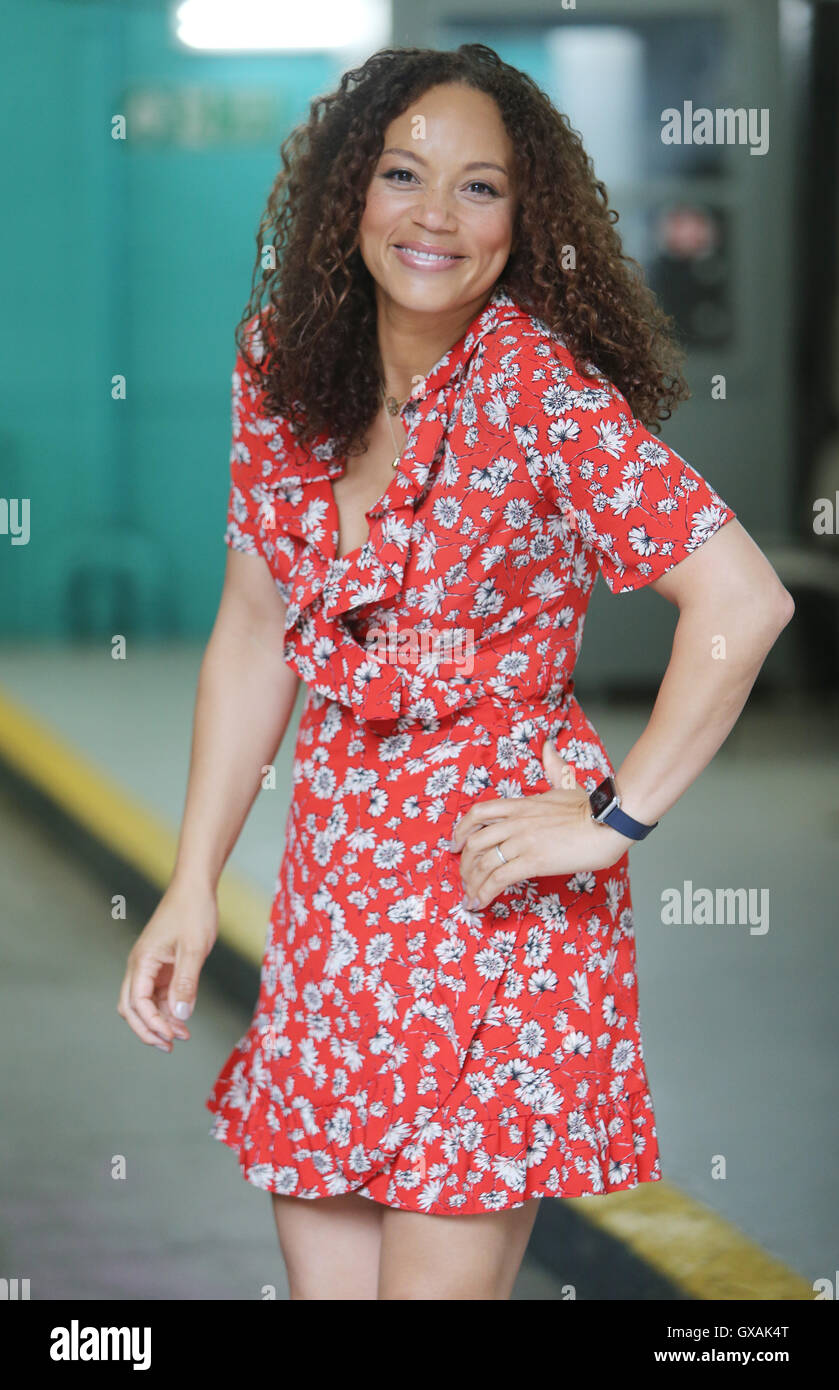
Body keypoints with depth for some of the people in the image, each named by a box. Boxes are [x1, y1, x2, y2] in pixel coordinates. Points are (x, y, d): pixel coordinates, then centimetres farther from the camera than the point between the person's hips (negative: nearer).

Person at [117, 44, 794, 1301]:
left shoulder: (534, 386, -16)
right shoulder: (283, 366, 3)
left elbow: (743, 601, -22)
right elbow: (256, 630, 10)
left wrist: (614, 821, -16)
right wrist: (193, 886, 9)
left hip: (497, 885, -6)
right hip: (332, 884, 6)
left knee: (438, 1275, -3)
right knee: (323, 1275, 11)